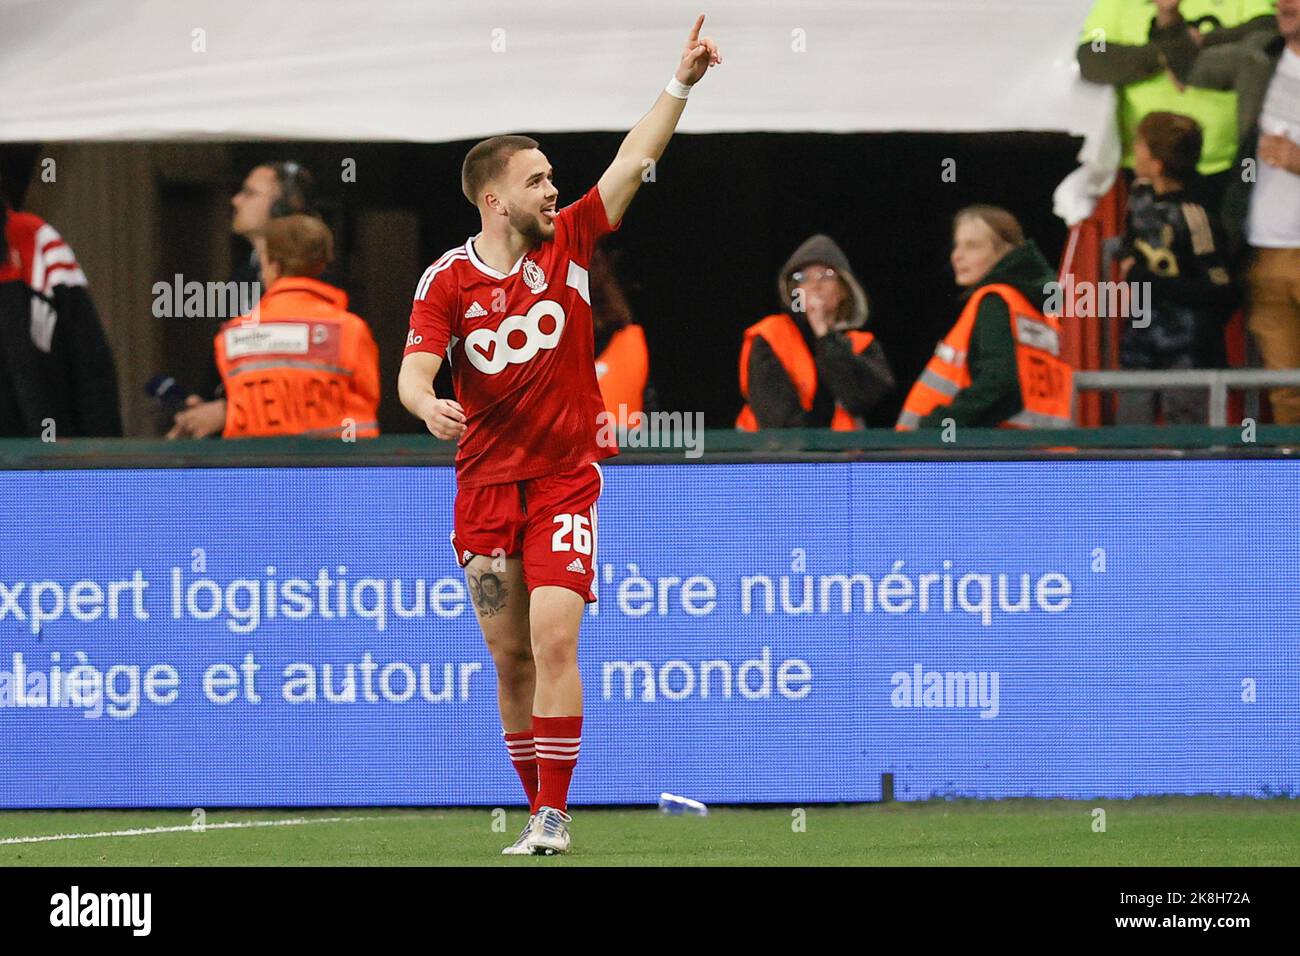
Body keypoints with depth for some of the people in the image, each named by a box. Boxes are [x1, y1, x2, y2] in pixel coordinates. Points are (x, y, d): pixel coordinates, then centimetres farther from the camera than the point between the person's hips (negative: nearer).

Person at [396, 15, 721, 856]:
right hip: (485, 484, 1)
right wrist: (427, 403, -35)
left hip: (565, 478, -1)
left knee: (554, 636, -16)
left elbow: (634, 161, 1)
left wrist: (682, 83, -6)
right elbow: (414, 370, -13)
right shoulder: (447, 281, -3)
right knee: (511, 658, 5)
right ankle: (542, 813, 16)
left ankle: (554, 815, -15)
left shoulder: (568, 244, 1)